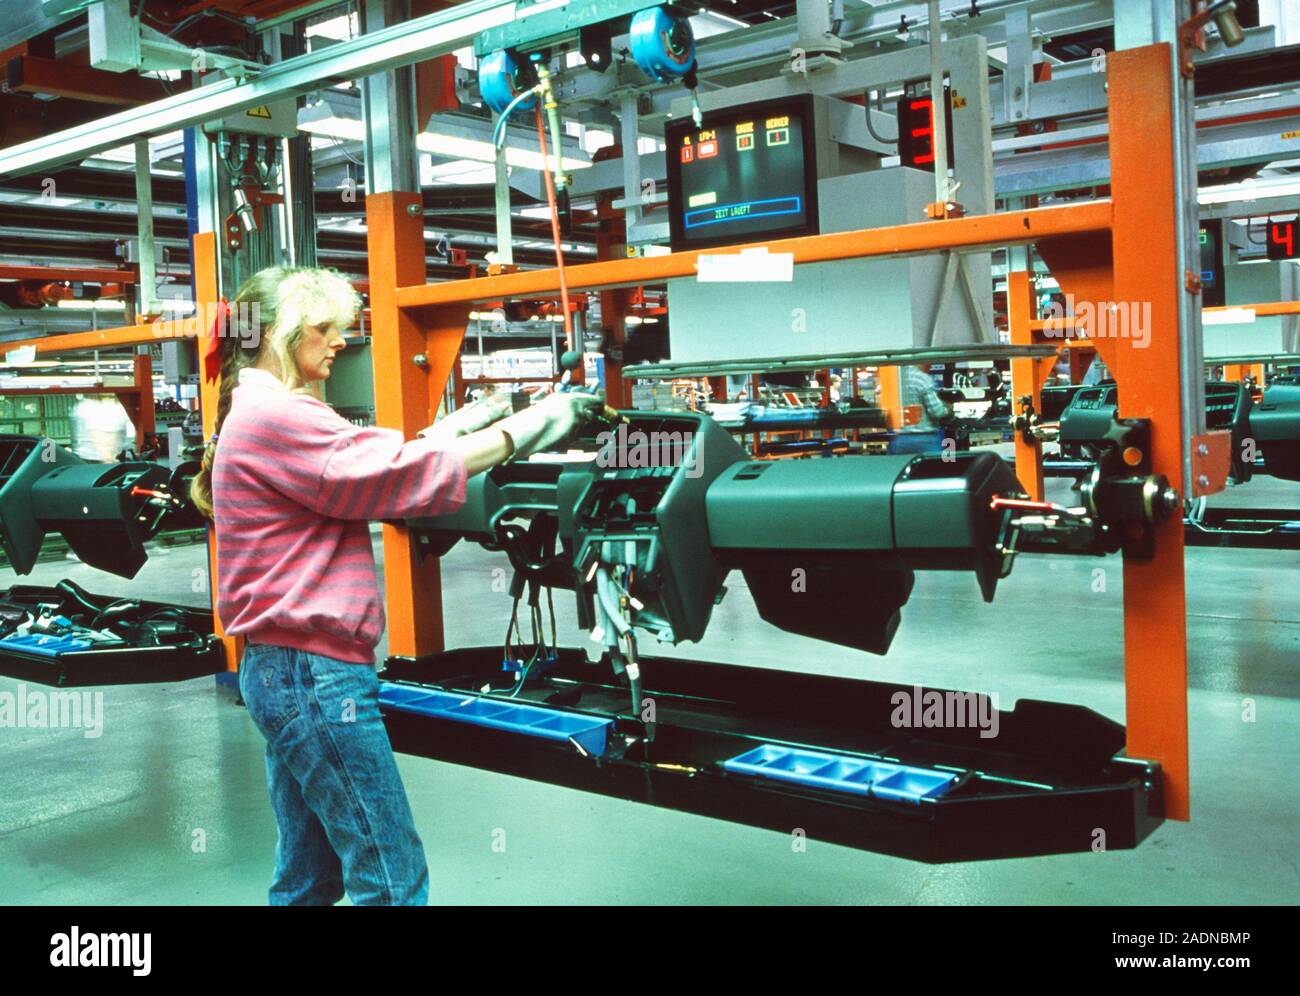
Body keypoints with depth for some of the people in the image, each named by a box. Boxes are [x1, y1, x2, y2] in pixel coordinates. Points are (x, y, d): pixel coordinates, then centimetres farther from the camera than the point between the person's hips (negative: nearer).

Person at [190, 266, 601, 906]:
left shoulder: (256, 414, 19)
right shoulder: (274, 414, -13)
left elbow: (362, 471, 16)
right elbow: (395, 471, -19)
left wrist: (454, 428, 6)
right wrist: (524, 427, -12)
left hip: (281, 668, 11)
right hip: (315, 669, -11)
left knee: (309, 877, 16)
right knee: (392, 876, -4)